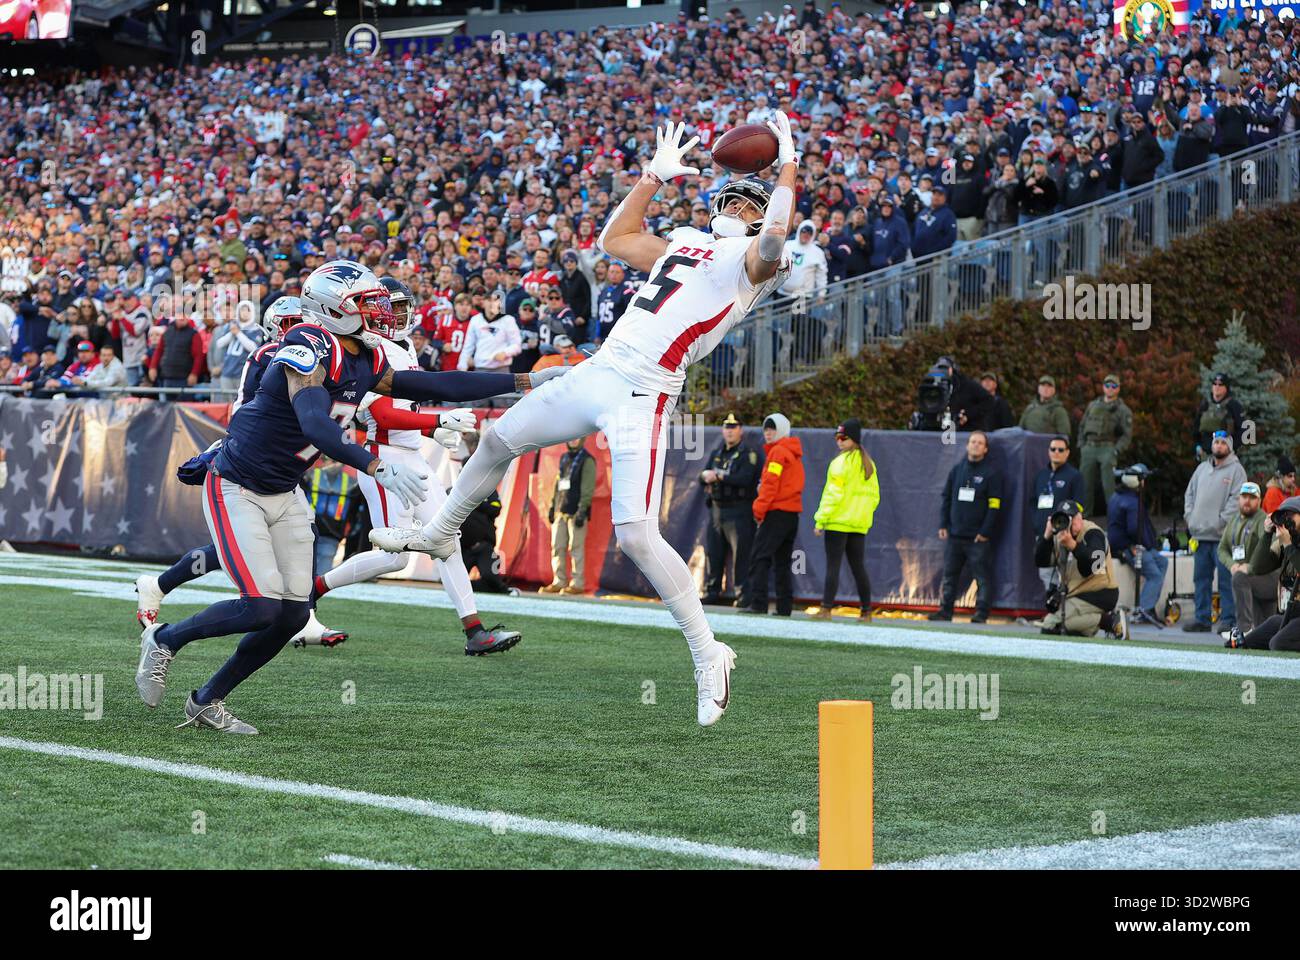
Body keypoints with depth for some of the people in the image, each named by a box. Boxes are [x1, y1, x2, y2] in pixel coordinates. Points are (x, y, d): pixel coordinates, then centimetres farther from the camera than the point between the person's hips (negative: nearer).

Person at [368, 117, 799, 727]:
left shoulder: (752, 260, -4)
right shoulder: (684, 243, 19)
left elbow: (774, 240, -28)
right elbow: (615, 239, 33)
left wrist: (787, 167, -18)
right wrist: (655, 176, 30)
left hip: (642, 398, -8)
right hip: (594, 374, 8)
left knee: (636, 535, -19)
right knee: (499, 441, 24)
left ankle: (708, 655, -8)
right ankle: (439, 535, 50)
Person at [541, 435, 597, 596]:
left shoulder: (587, 461, -4)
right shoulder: (564, 459, 18)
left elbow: (588, 488, -10)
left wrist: (582, 510, -17)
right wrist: (552, 505, 17)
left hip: (576, 512, -7)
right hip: (561, 511, 7)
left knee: (576, 547, -7)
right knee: (557, 547, 5)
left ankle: (577, 584, -5)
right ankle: (559, 582, 10)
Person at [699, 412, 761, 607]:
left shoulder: (748, 454, -4)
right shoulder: (716, 453, 18)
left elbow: (744, 479, -18)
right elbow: (703, 478, 12)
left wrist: (718, 476, -15)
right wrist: (707, 475, -12)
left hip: (739, 510, -7)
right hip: (716, 508, 7)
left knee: (740, 554, -10)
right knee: (713, 552, 9)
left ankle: (742, 595, -10)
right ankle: (712, 592, 18)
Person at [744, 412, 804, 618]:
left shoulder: (778, 451, -8)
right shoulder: (794, 454, 19)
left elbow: (771, 483, -15)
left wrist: (759, 509, -11)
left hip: (777, 513, -9)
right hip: (793, 511, 9)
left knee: (760, 557, -11)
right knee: (782, 562, 12)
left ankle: (758, 603, -18)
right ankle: (785, 606, 10)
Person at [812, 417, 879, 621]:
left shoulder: (840, 462, -11)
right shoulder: (868, 463, 13)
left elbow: (833, 493, -15)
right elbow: (874, 496, 16)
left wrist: (820, 520, -12)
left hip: (838, 522, -7)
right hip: (860, 524, 7)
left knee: (833, 566, -7)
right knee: (858, 567, 11)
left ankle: (826, 609, -10)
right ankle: (866, 611, 12)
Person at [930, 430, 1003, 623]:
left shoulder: (992, 473, -2)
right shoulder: (957, 470, 13)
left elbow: (994, 505, -6)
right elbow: (946, 498, 16)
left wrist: (985, 531, -12)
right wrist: (943, 525, 6)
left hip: (978, 537, -5)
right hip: (954, 535, 5)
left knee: (982, 577, -4)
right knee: (949, 575, 7)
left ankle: (981, 614, -2)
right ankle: (945, 611, 13)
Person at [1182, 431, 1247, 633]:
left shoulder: (1236, 470, 0)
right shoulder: (1202, 468, 19)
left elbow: (1237, 498, -9)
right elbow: (1190, 493, 22)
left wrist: (1221, 521, -15)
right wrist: (1189, 516, 7)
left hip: (1222, 535, -6)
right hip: (1200, 534, 6)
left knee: (1226, 579, -6)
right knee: (1201, 578, 8)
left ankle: (1228, 619, -4)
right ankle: (1202, 618, 13)